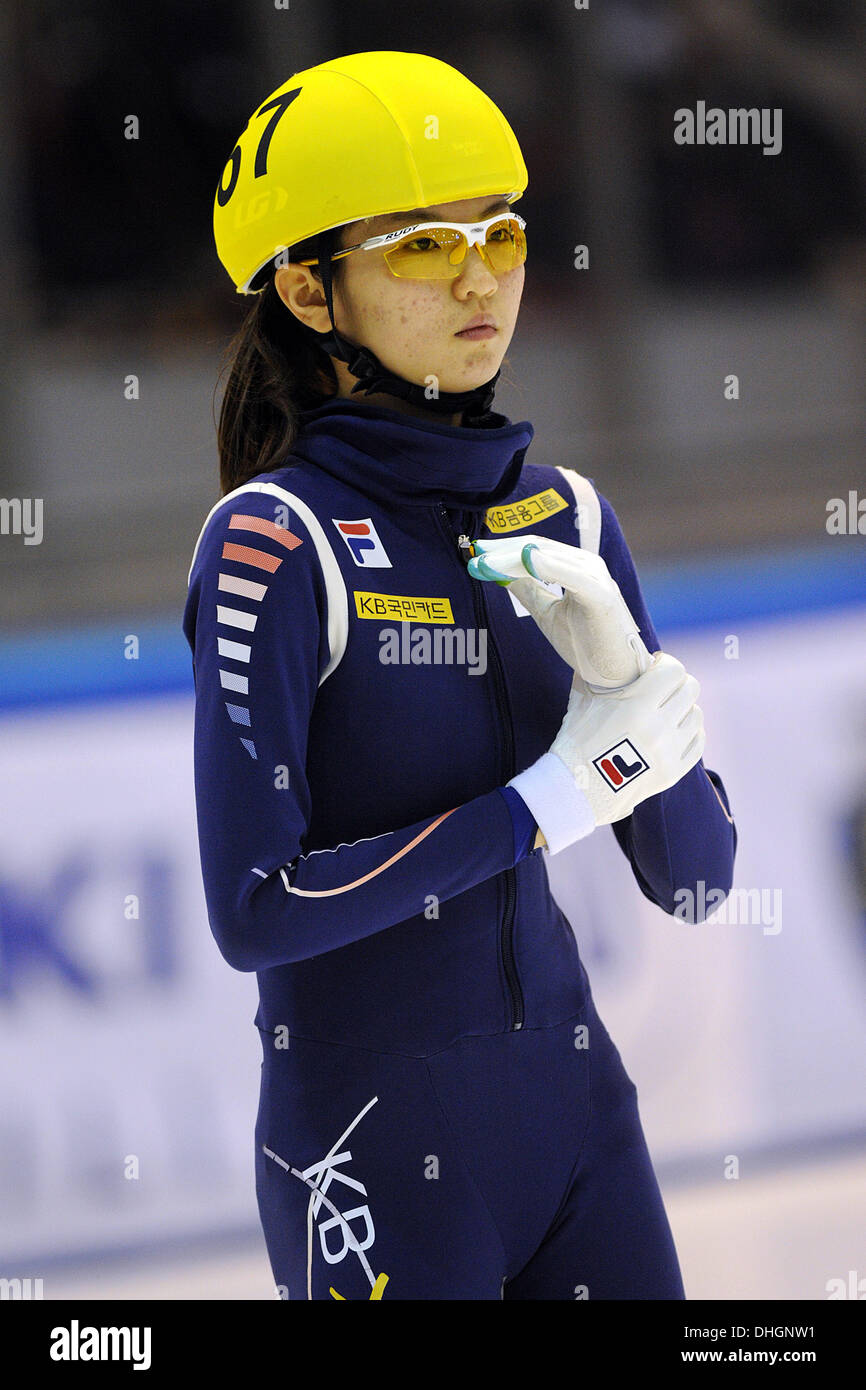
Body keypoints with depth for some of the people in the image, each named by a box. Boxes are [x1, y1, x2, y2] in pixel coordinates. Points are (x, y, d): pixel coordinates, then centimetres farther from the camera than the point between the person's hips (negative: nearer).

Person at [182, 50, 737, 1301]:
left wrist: (624, 677, -11)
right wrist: (548, 804, -16)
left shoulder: (561, 517, 6)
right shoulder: (278, 540, -12)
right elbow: (253, 910, -18)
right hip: (379, 1141, -6)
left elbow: (694, 872, 6)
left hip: (573, 1103, 6)